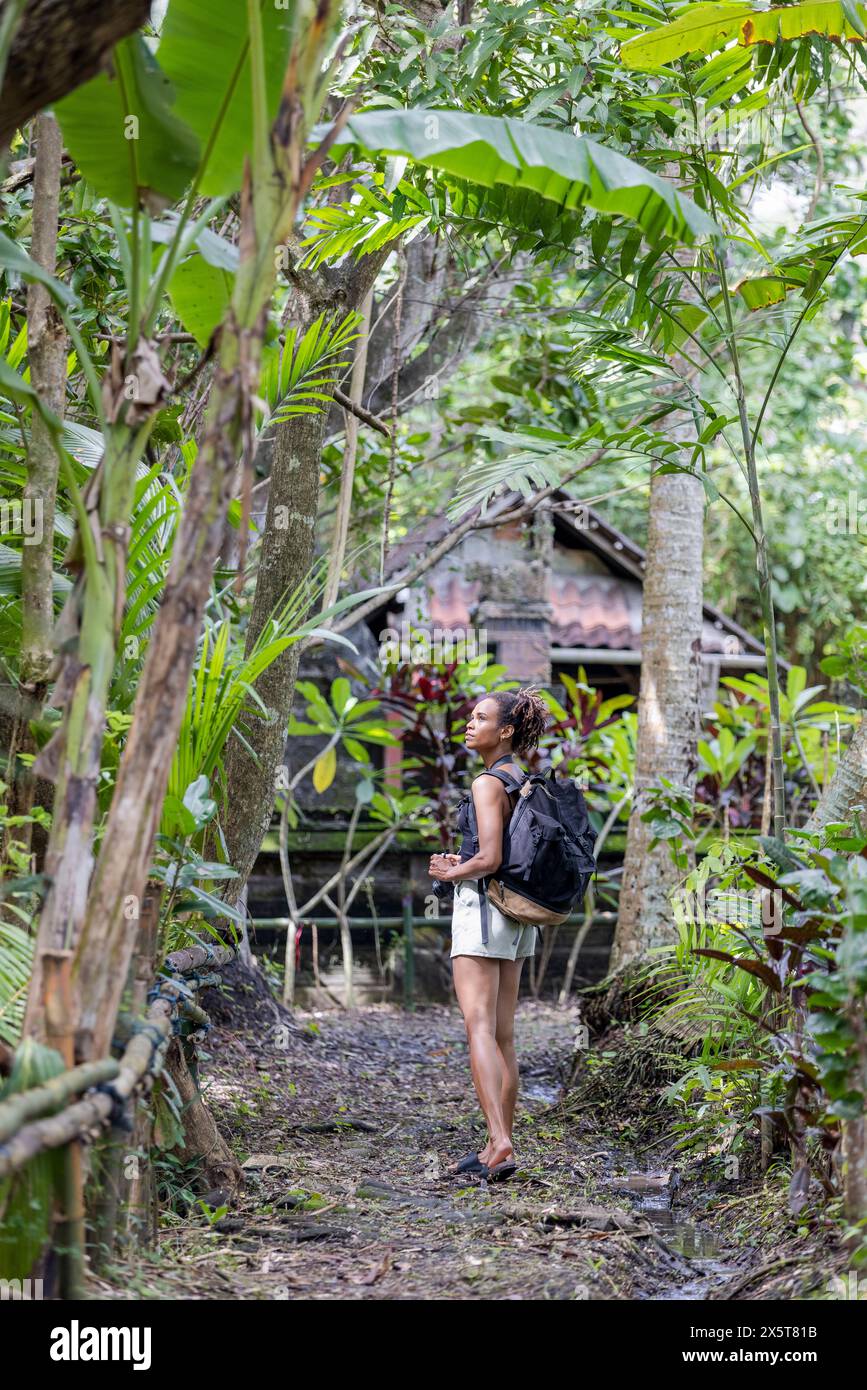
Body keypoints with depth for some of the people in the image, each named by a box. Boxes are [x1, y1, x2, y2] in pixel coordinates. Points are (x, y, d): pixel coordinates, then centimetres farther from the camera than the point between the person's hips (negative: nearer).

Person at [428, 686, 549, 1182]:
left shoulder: (488, 783, -14)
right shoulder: (525, 780, 13)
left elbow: (490, 859, -22)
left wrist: (451, 873, -5)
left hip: (482, 908, -9)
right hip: (519, 918, 9)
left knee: (480, 1032, -13)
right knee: (504, 1036, 11)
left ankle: (501, 1146, -23)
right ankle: (500, 1145, 14)